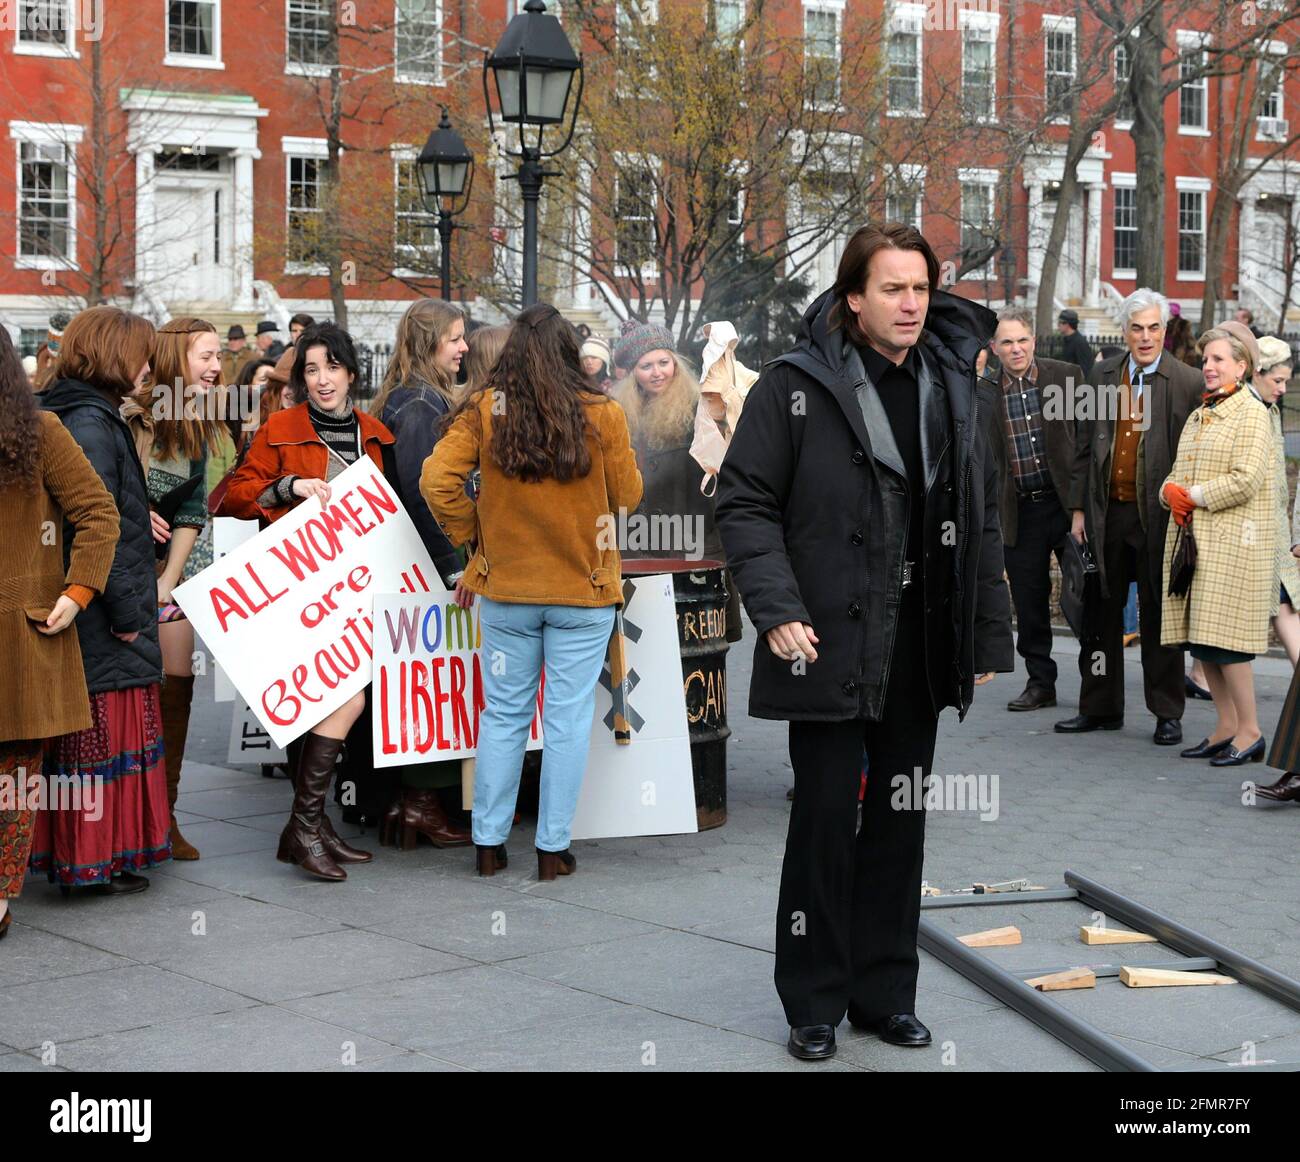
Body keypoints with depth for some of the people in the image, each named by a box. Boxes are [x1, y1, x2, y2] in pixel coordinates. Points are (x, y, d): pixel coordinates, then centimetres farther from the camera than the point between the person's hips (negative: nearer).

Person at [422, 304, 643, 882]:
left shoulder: (484, 409, -6)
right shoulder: (602, 415, -9)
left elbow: (437, 480, -11)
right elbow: (628, 496, 1)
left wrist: (471, 532, 3)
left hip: (506, 587, 2)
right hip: (584, 590, -2)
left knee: (503, 715, 12)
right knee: (568, 719, 6)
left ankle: (488, 843, 18)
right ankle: (553, 849, 10)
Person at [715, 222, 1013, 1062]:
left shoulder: (958, 391, 8)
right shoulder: (796, 386, -6)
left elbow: (982, 521, 12)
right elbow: (746, 503, -6)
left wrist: (988, 636, 9)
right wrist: (778, 611, -16)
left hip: (922, 647, 5)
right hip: (831, 645, -4)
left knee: (901, 821, 11)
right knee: (825, 820, 1)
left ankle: (885, 990, 24)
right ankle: (815, 1002, 15)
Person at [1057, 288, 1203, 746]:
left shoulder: (1187, 383, -5)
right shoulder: (1102, 376, 7)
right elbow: (1084, 447, 11)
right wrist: (1079, 509, 7)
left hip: (1158, 516, -4)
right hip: (1107, 514, 4)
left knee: (1158, 617, 4)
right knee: (1101, 612, 11)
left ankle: (1167, 714, 15)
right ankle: (1100, 708, 22)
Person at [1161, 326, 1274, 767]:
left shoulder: (1252, 413, -6)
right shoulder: (1198, 415, 19)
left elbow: (1246, 480, -16)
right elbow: (1178, 473, 21)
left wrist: (1194, 495, -11)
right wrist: (1171, 491, -1)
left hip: (1232, 539, -8)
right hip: (1192, 537, 8)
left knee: (1223, 637, -10)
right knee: (1200, 638, 7)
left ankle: (1250, 731, -1)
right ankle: (1225, 727, 15)